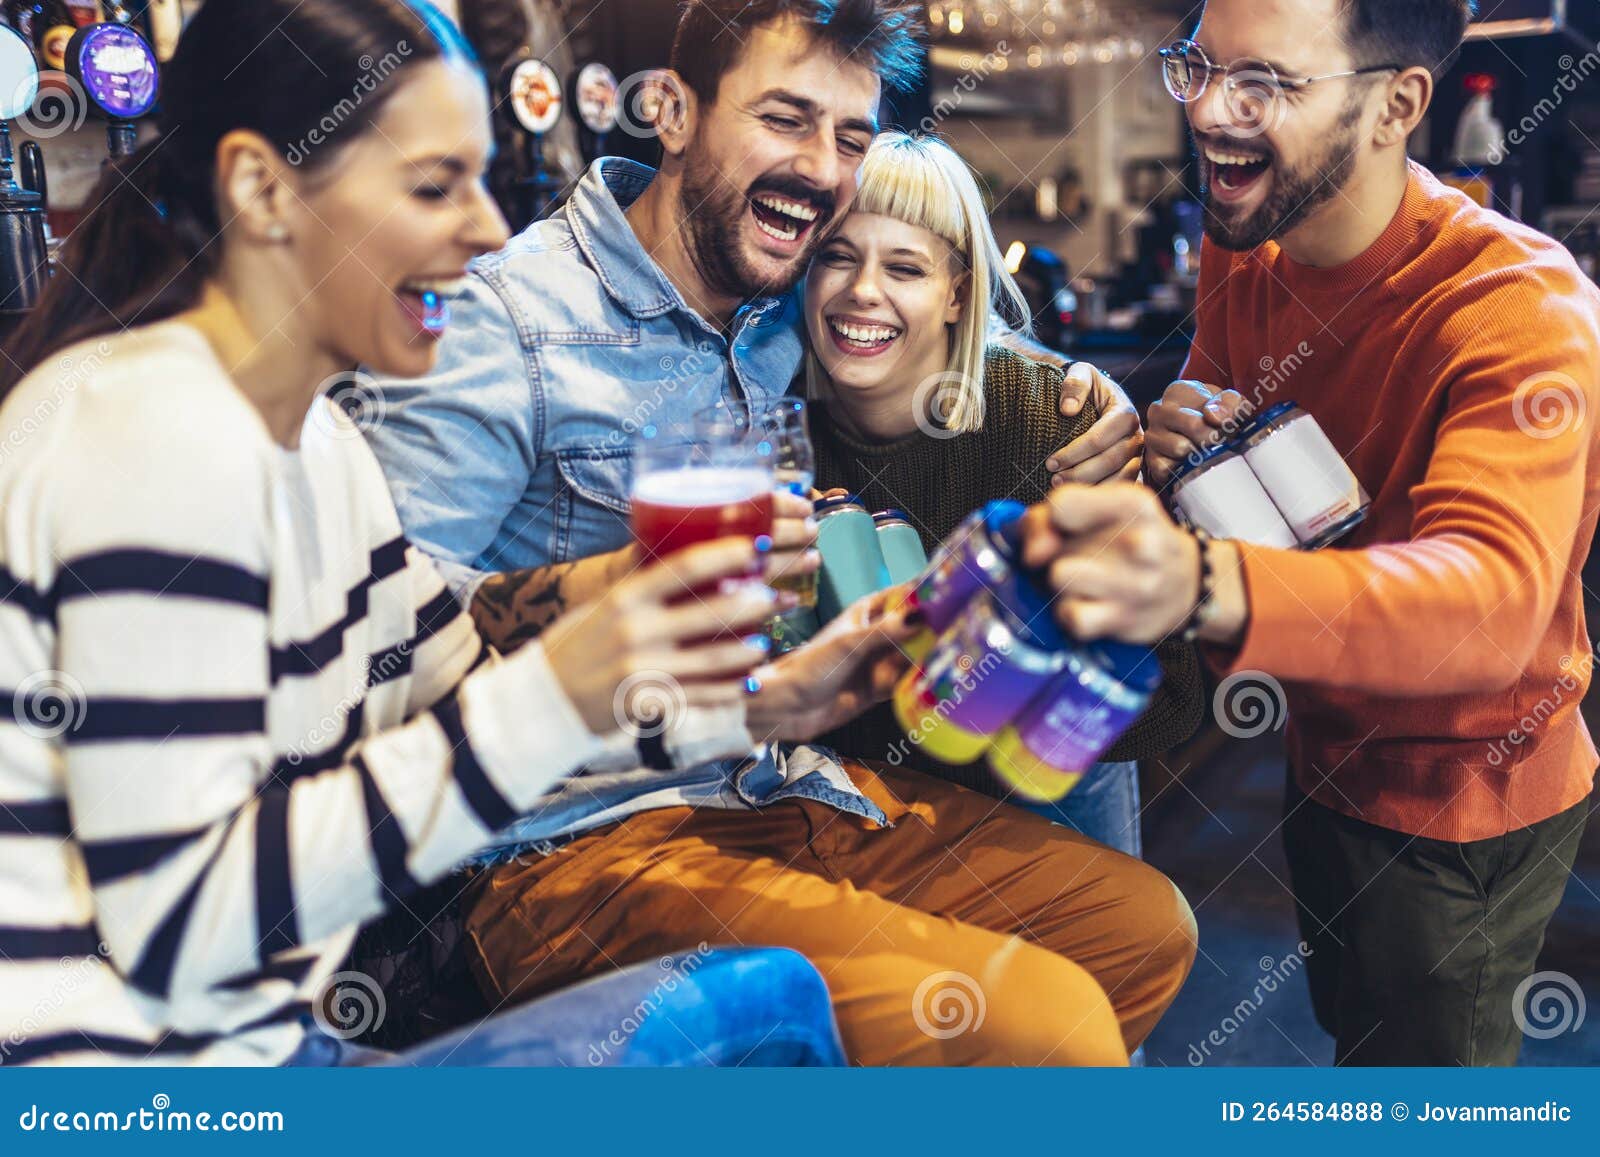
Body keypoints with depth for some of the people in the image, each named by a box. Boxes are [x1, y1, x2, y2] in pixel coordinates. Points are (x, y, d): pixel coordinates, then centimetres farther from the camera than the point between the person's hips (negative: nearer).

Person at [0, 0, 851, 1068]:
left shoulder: (317, 437, 9)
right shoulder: (159, 432, -20)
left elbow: (466, 705, 11)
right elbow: (177, 922, -23)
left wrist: (756, 704, 1)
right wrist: (553, 700, -27)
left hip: (255, 1042, 8)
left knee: (770, 995, 1)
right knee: (758, 1006, -14)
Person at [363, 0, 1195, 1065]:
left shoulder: (793, 321, 10)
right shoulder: (511, 313, -10)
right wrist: (619, 584, -33)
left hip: (781, 789, 8)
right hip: (579, 843, -8)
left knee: (1147, 926, 14)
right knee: (1042, 1023, -22)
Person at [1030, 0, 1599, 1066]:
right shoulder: (1239, 246, -9)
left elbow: (1491, 600, -47)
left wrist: (1202, 586, -66)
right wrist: (1179, 447, -23)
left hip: (1461, 803, -6)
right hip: (1328, 752, 7)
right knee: (1348, 1025, 31)